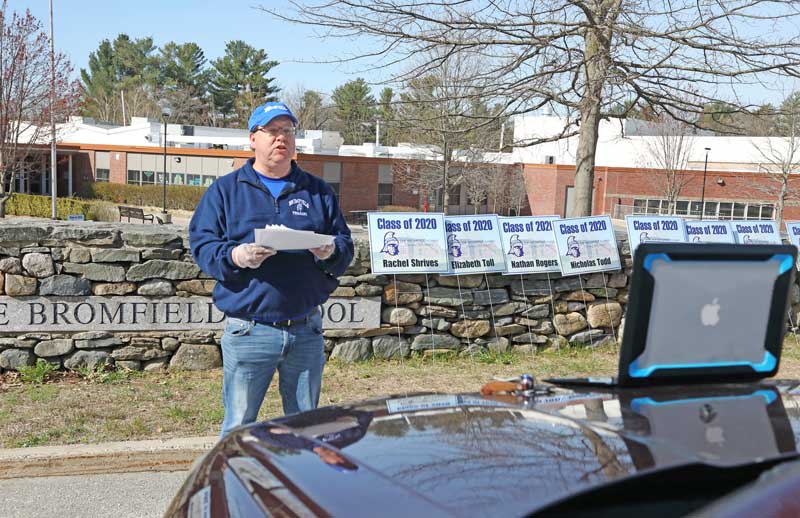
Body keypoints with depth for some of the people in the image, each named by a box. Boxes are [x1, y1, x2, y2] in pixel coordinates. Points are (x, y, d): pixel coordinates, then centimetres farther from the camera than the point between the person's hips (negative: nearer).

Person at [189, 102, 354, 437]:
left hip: (306, 331, 3)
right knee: (238, 428, 2)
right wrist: (234, 257, -20)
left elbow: (345, 244, 11)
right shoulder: (225, 190, 7)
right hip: (247, 331, -2)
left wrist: (330, 253, -13)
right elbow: (201, 245, 0)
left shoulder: (318, 192, 14)